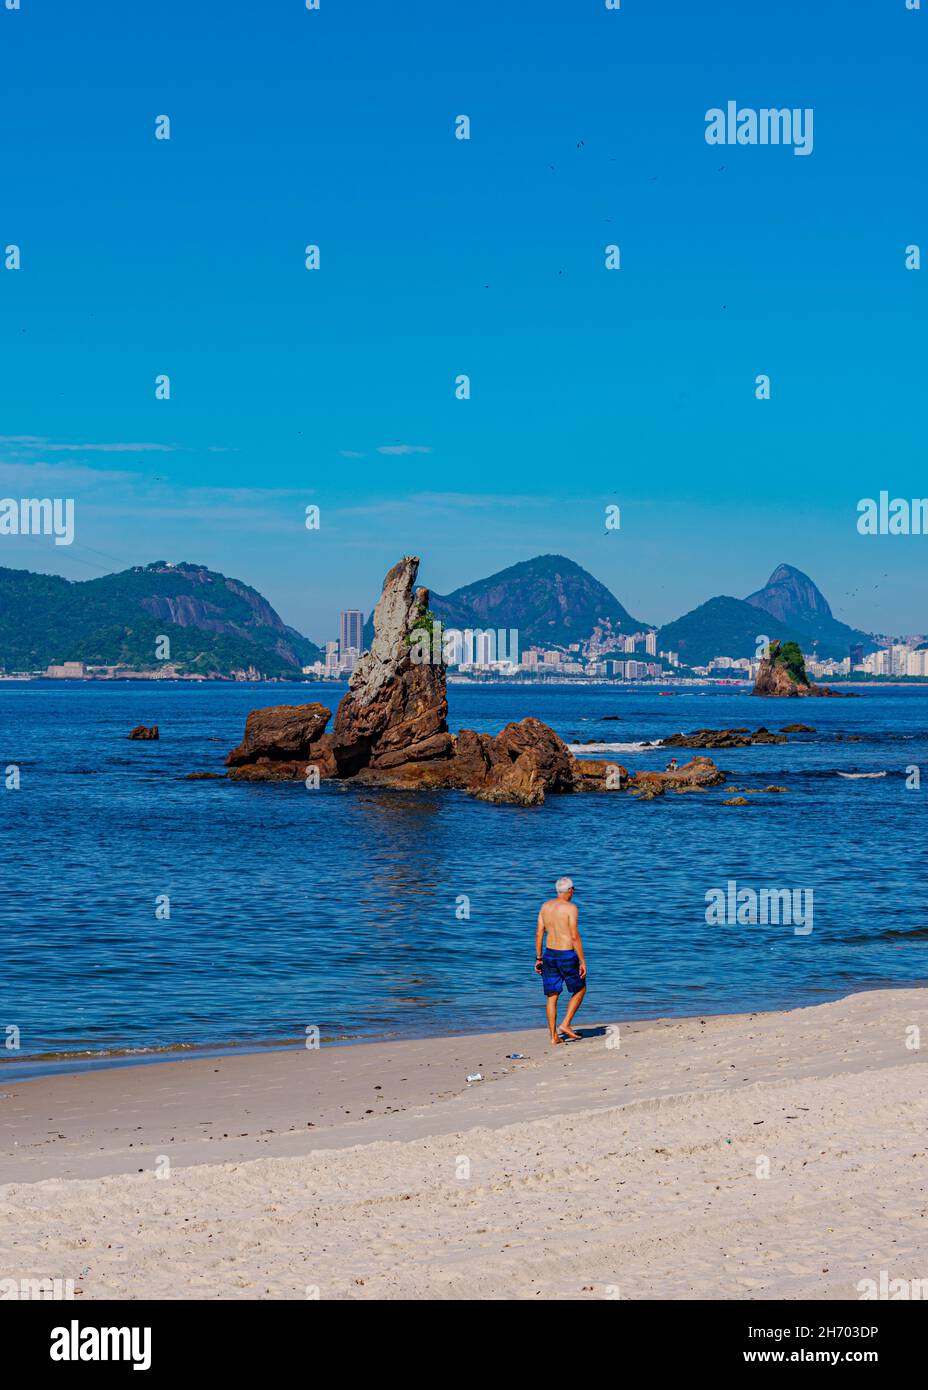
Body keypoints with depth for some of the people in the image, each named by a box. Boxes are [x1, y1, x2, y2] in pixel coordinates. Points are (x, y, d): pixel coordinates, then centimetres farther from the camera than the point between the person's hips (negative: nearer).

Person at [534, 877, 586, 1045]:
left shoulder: (545, 906, 5)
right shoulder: (570, 908, -12)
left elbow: (539, 933, 6)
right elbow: (574, 936, -17)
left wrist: (538, 958, 14)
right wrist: (583, 961, -12)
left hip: (549, 954, 5)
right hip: (567, 955, -5)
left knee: (551, 996, 8)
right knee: (580, 989, 16)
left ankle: (554, 1036, 9)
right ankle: (566, 1024, 7)